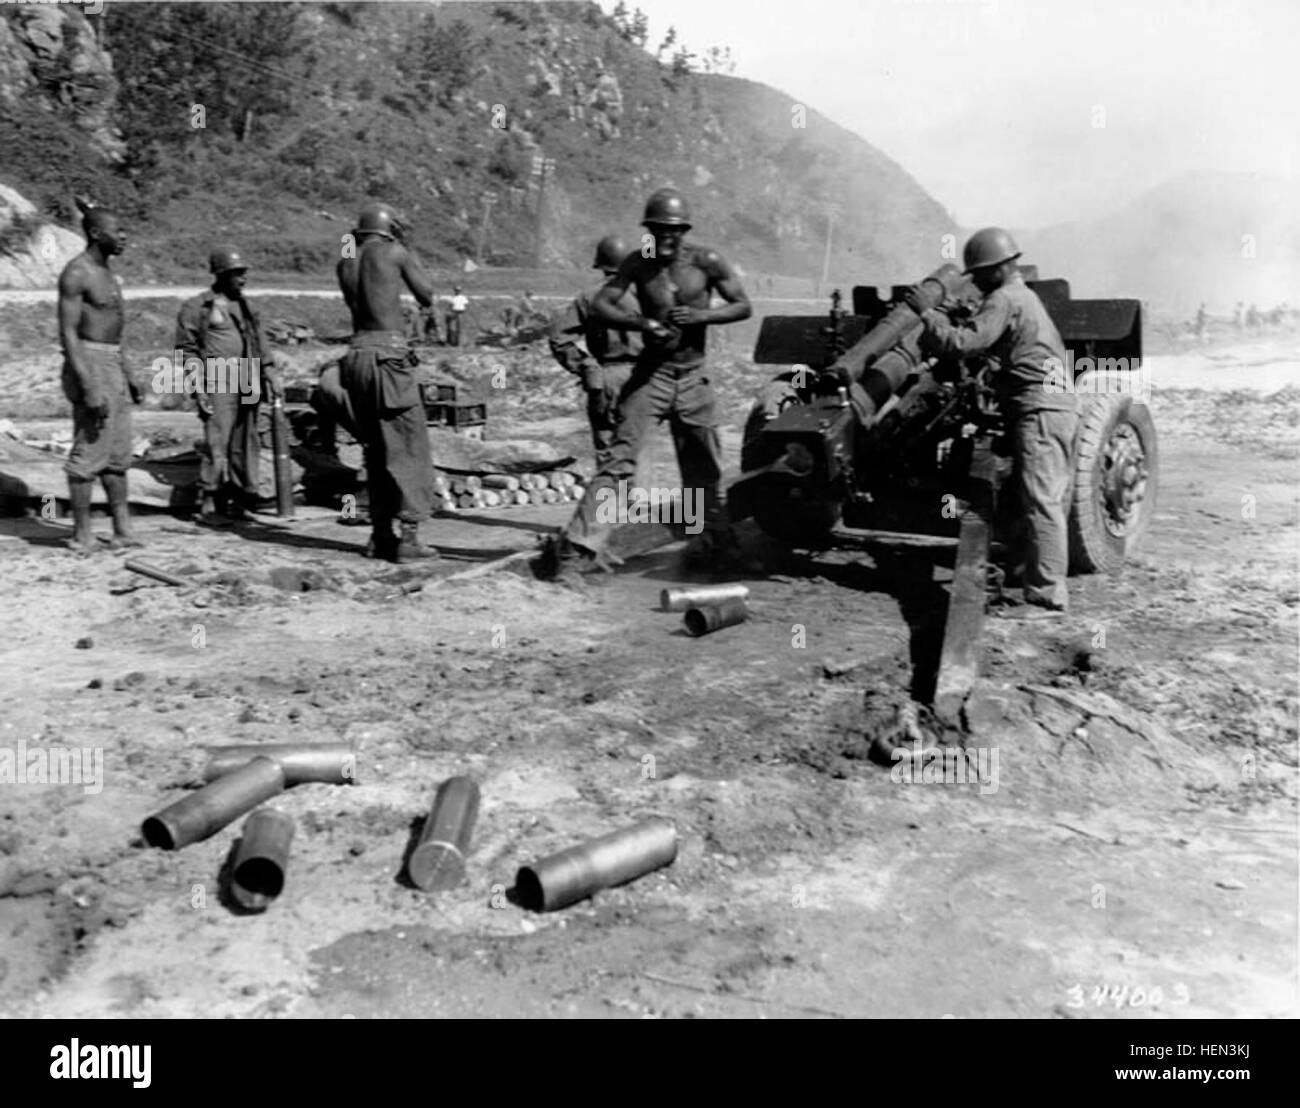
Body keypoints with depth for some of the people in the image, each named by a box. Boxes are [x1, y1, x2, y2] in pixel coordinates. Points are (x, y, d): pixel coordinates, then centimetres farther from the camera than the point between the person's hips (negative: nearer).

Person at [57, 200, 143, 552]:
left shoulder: (105, 272, 15)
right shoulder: (76, 273, -13)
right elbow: (68, 333, -18)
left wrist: (128, 376, 21)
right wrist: (89, 388, -25)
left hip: (112, 365, 9)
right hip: (90, 366, -9)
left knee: (118, 455, 10)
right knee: (89, 453, -4)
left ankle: (123, 530, 15)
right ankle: (82, 535, 4)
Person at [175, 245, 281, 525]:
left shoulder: (245, 306, 19)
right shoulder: (196, 307, 0)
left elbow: (261, 342, 18)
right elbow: (187, 349, -2)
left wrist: (270, 372, 5)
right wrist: (199, 389, -10)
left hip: (248, 385, 6)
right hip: (217, 384, -6)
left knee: (246, 444, 7)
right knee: (217, 444, -11)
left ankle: (237, 501, 15)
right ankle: (209, 504, -6)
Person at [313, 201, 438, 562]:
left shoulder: (344, 263, 14)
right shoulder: (395, 252, 0)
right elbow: (427, 298, 9)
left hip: (357, 354, 6)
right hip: (390, 354, -6)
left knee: (376, 451, 12)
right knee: (410, 450, -1)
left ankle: (380, 536, 13)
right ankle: (408, 536, -5)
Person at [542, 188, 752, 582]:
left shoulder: (706, 261, -3)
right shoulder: (638, 264, -2)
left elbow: (743, 306, 0)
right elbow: (599, 306, -6)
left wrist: (702, 316, -17)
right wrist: (641, 322, -22)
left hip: (693, 377, 1)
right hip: (650, 374, -1)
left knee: (704, 470, 11)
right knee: (619, 459, -13)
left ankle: (715, 542, 31)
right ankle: (579, 547, -16)